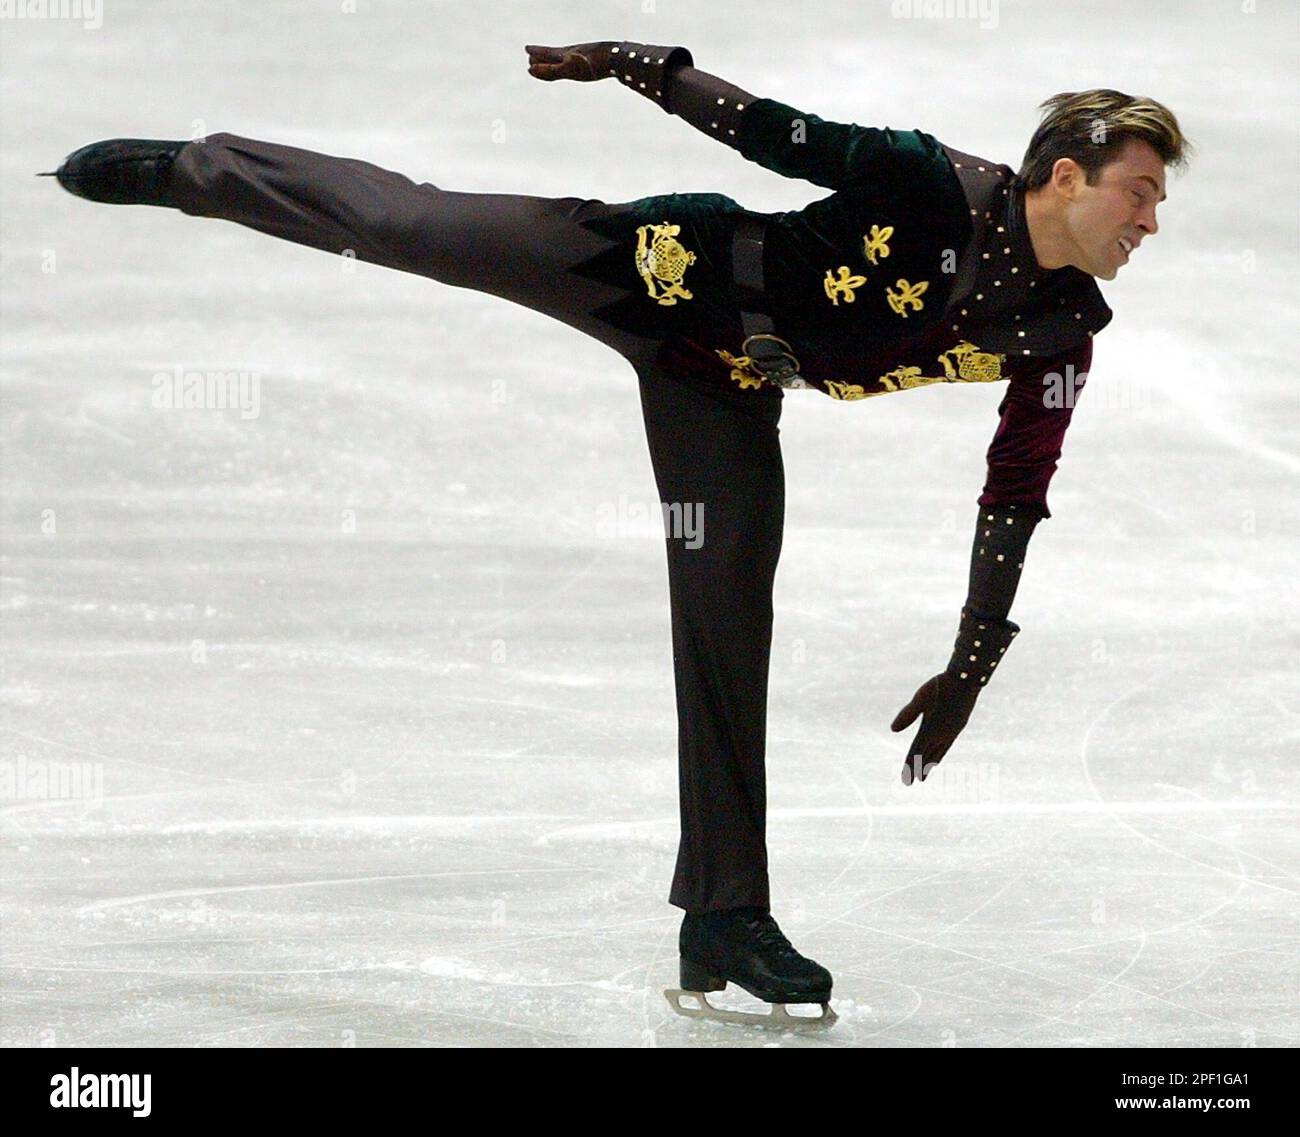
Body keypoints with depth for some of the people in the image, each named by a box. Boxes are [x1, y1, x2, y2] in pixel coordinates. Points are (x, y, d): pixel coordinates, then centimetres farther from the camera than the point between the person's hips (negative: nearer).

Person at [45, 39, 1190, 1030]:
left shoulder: (1060, 335, -11)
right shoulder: (938, 188, -26)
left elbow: (1016, 498, -3)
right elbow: (781, 134, -19)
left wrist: (972, 666, -2)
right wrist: (645, 68, -23)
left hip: (722, 392, 4)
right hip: (657, 269, -4)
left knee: (729, 622, -2)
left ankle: (726, 924, 2)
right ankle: (181, 169, 29)